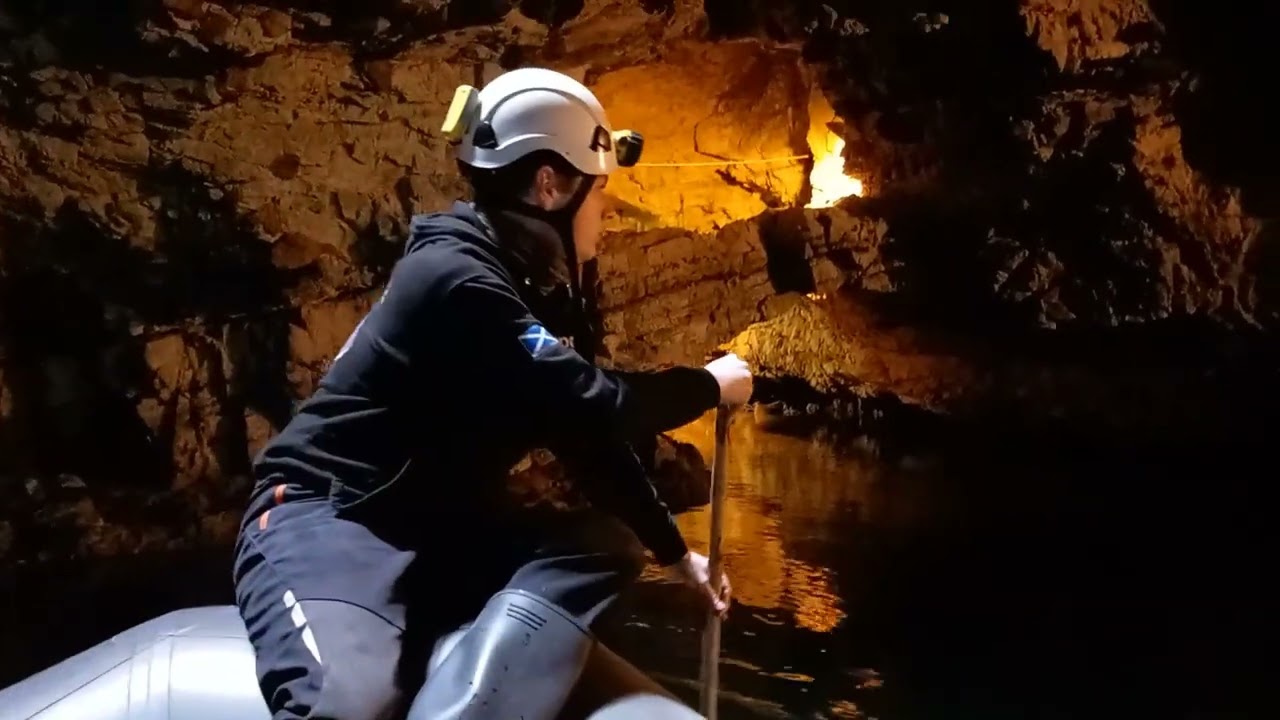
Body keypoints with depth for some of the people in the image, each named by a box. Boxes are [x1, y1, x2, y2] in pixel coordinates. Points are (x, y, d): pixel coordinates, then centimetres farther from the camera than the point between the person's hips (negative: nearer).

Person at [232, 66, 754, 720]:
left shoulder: (527, 286, 11)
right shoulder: (454, 278, -19)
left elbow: (586, 433, 16)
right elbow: (590, 407, -22)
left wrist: (673, 551, 18)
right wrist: (710, 386, -5)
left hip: (442, 530, 10)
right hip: (325, 518, -10)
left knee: (607, 546, -14)